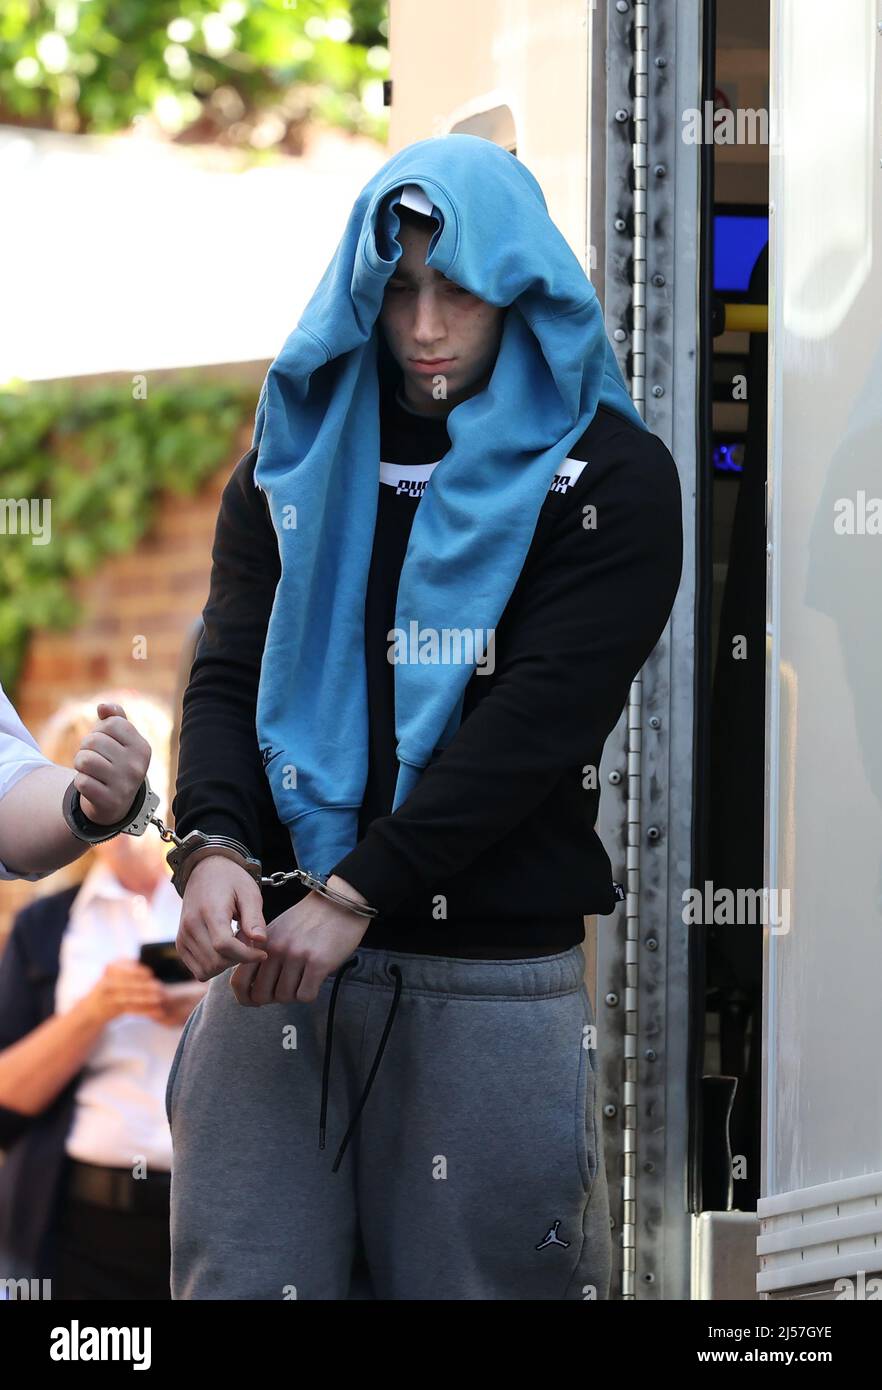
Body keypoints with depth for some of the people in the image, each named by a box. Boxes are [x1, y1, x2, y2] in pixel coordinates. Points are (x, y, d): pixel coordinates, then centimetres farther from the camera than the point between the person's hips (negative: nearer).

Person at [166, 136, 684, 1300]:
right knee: (243, 1279, 0)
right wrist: (213, 844, -17)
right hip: (286, 943, 3)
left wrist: (352, 894, -17)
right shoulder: (294, 460, 13)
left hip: (497, 973, -3)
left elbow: (539, 716, -10)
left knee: (469, 1273, 1)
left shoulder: (611, 478, 0)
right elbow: (230, 672, 4)